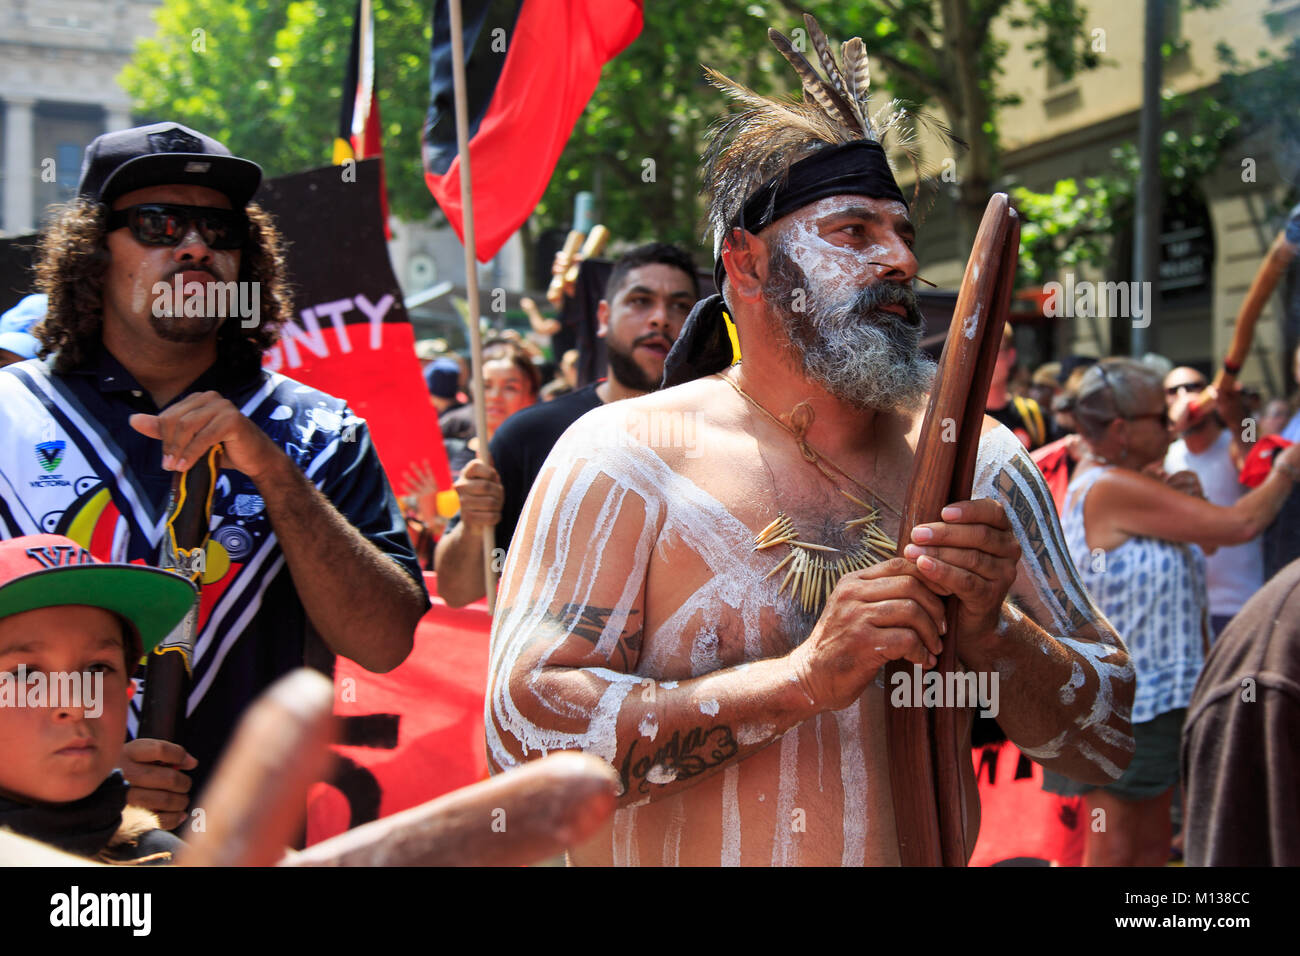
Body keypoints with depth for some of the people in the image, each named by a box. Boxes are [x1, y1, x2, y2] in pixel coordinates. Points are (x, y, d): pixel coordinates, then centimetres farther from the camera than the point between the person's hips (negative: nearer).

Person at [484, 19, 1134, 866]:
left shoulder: (977, 461, 4)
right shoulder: (623, 460, -6)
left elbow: (1110, 739, 5)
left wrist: (991, 634, -13)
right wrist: (802, 679, -21)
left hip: (931, 850, 2)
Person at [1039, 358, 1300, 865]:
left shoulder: (1096, 473, 9)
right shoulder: (1113, 488, -21)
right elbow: (1239, 524, -20)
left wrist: (1182, 497, -3)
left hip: (1152, 693, 10)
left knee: (1152, 846, 14)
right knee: (1115, 851, -4)